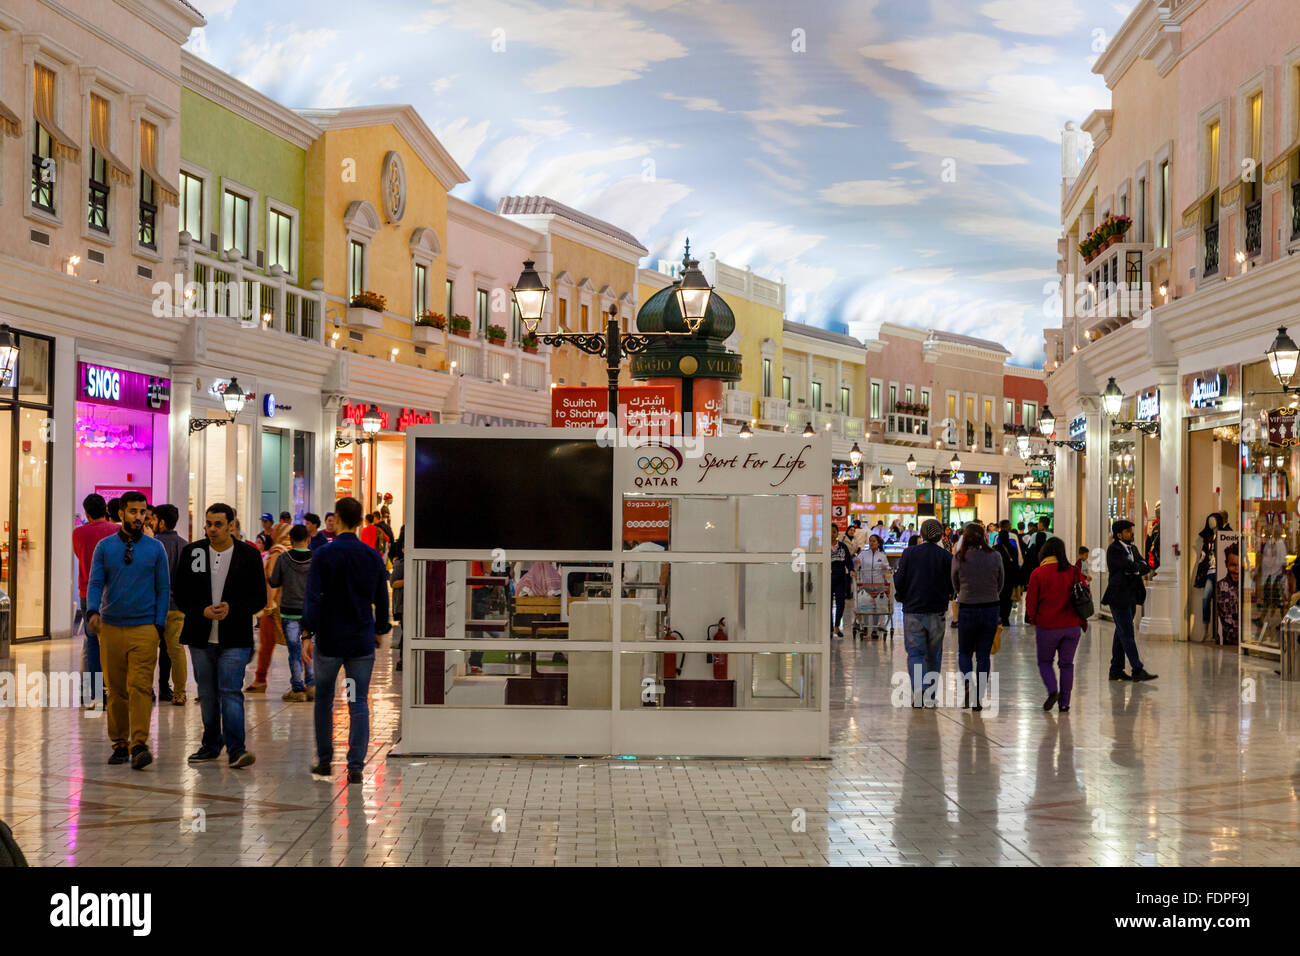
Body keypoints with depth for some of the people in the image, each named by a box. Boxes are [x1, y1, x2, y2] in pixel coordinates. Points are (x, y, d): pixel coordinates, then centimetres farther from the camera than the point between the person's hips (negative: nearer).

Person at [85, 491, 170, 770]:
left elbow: (164, 589, 8)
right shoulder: (105, 547, 7)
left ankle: (139, 744, -17)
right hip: (110, 628, 2)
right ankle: (119, 744, 13)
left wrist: (159, 624, -1)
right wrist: (93, 611, -17)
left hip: (144, 628, -2)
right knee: (115, 689, 5)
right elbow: (95, 583, 3)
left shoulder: (156, 549, 6)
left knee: (140, 686, -12)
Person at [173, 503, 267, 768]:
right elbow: (181, 595, 5)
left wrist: (232, 609, -15)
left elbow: (259, 598, 1)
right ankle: (211, 744, 23)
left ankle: (235, 748, -10)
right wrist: (202, 611, -12)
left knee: (231, 691, -11)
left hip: (234, 639, -3)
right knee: (207, 693, 11)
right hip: (201, 637, 3)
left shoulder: (249, 555, -1)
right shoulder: (191, 552, 4)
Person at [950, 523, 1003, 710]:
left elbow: (955, 586, 2)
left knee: (964, 652, 17)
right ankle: (979, 699, 7)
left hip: (967, 610, -1)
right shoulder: (995, 557, -6)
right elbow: (1000, 586, 4)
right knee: (984, 655, 10)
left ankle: (967, 683, -10)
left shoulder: (959, 558, -9)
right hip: (991, 609, 1)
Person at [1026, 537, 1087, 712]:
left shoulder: (1038, 573, -9)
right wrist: (1082, 620, 17)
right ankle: (1064, 703, 7)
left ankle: (1052, 690, -10)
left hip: (1047, 627, -2)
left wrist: (1032, 618, 14)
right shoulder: (1074, 572, -1)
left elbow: (1031, 601, -4)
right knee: (1067, 664, 10)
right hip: (1072, 626, 2)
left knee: (1045, 661, 14)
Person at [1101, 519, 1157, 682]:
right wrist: (1144, 569, -3)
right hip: (1119, 598, -9)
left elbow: (1142, 563, 4)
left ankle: (1116, 671, 16)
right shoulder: (1114, 549, -12)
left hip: (1131, 597, 9)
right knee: (1127, 634, -8)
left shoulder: (1132, 548, 15)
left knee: (1121, 633, 11)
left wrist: (1137, 569, -18)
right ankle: (1138, 670, -9)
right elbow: (1130, 566, -21)